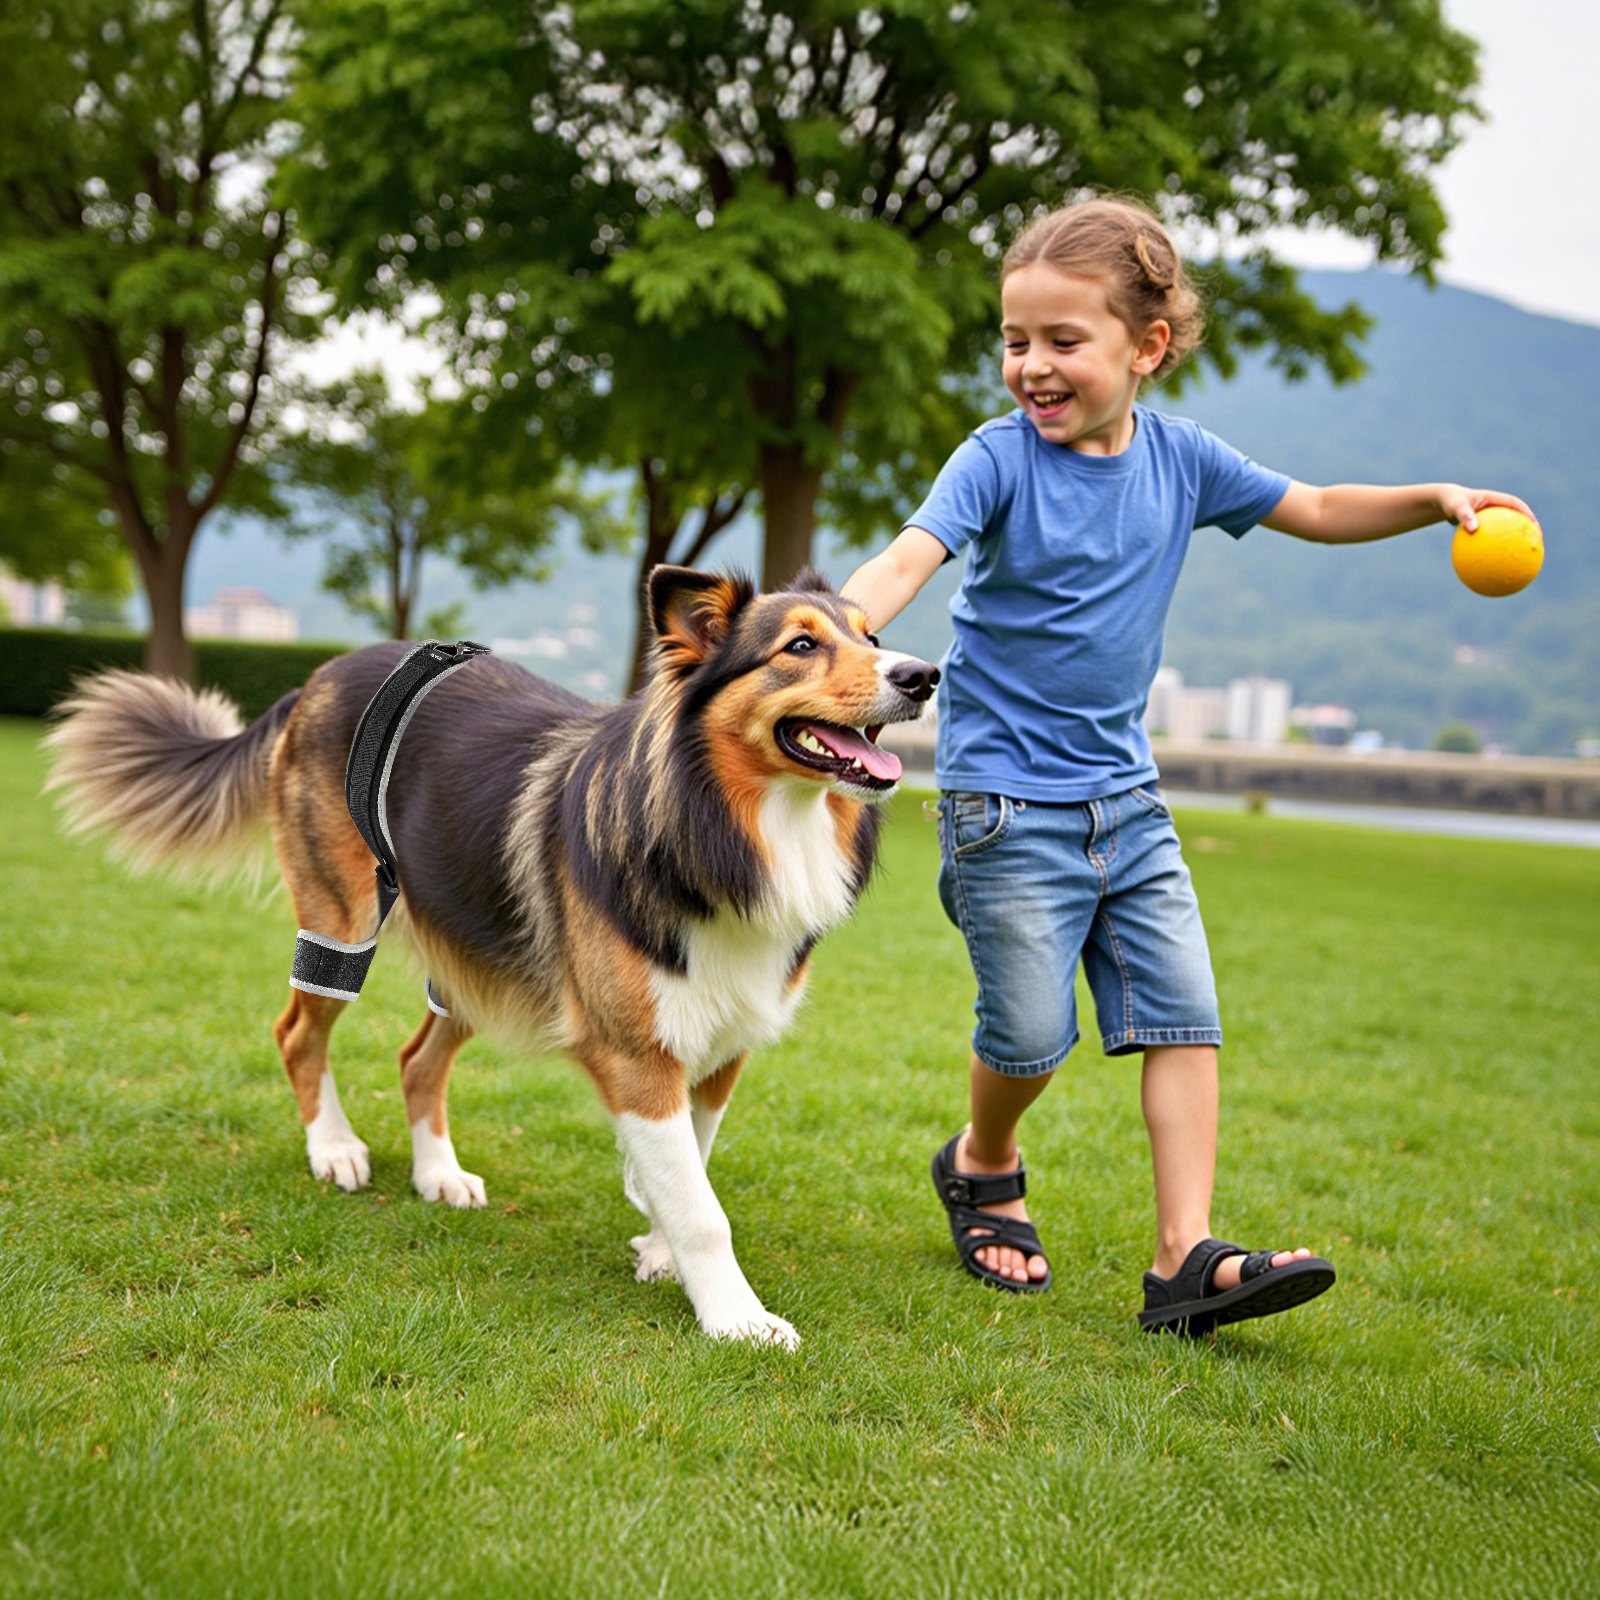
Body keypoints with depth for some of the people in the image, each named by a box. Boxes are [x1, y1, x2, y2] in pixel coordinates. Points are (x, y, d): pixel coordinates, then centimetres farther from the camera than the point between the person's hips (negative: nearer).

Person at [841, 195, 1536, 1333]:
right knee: (1031, 1033, -3)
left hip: (1125, 792, 5)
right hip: (1005, 797, -5)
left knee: (1183, 1012, -2)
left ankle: (1187, 1258, 1)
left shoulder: (1181, 459, 2)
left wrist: (1437, 499, 2)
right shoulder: (1000, 459, -11)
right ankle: (983, 1167, 29)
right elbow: (906, 560, -26)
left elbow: (1316, 511, 16)